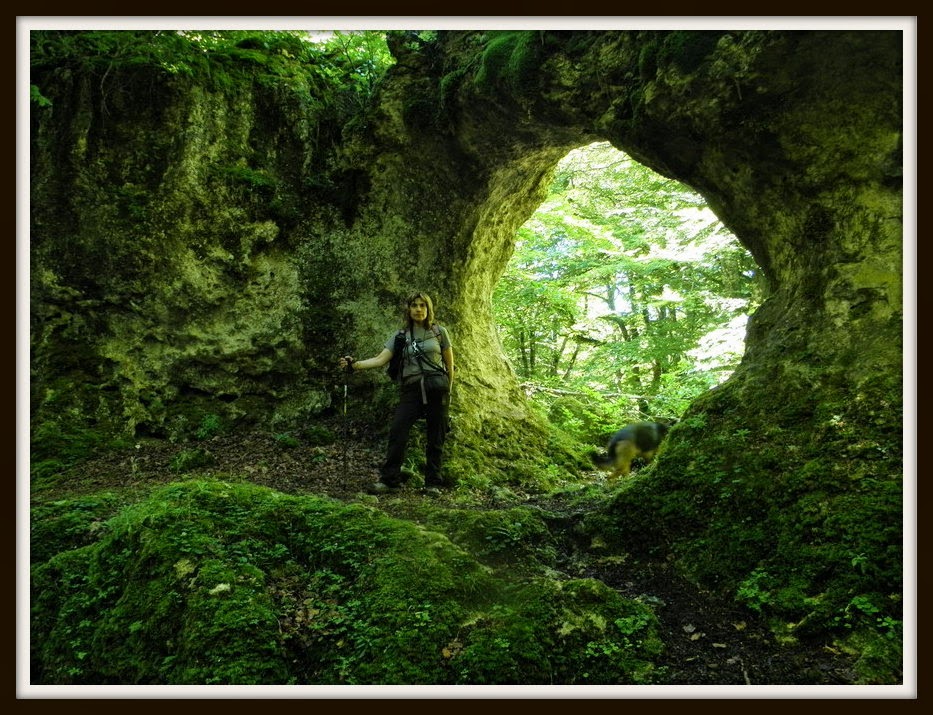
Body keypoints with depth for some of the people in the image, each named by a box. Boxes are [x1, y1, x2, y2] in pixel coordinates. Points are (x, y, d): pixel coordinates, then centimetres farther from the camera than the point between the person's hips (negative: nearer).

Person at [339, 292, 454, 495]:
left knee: (436, 437, 1)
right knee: (397, 431, -12)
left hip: (437, 388, -1)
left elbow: (449, 363, 10)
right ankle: (389, 479, -5)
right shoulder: (400, 336, 9)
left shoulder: (439, 331, 7)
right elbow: (380, 359, -2)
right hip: (411, 389, 1)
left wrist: (448, 390, 5)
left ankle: (433, 483, 11)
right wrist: (354, 364, -16)